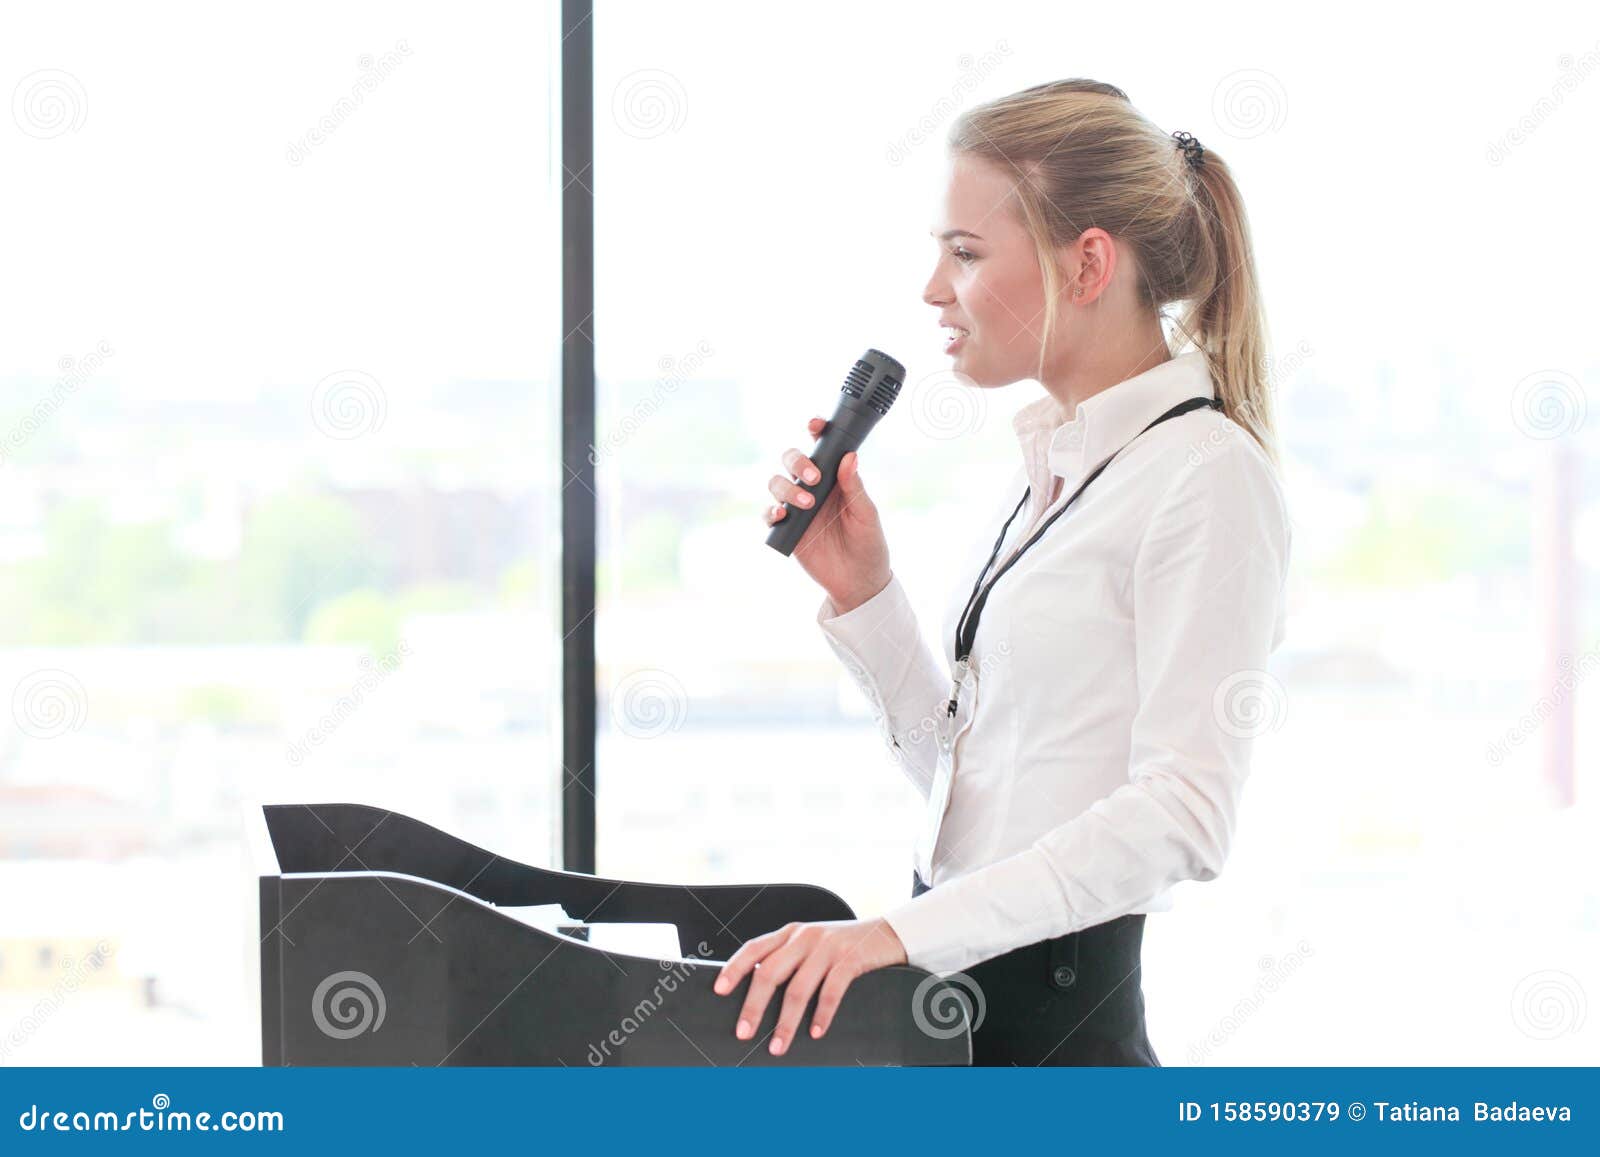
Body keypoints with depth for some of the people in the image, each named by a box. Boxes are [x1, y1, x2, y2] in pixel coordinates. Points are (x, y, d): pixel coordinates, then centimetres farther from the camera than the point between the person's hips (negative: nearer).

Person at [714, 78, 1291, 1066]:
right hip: (952, 986, 8)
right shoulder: (1049, 464, 14)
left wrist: (903, 931, -26)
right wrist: (860, 591, 4)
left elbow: (1181, 815, -21)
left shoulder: (1205, 475, -12)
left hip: (1056, 1017, -8)